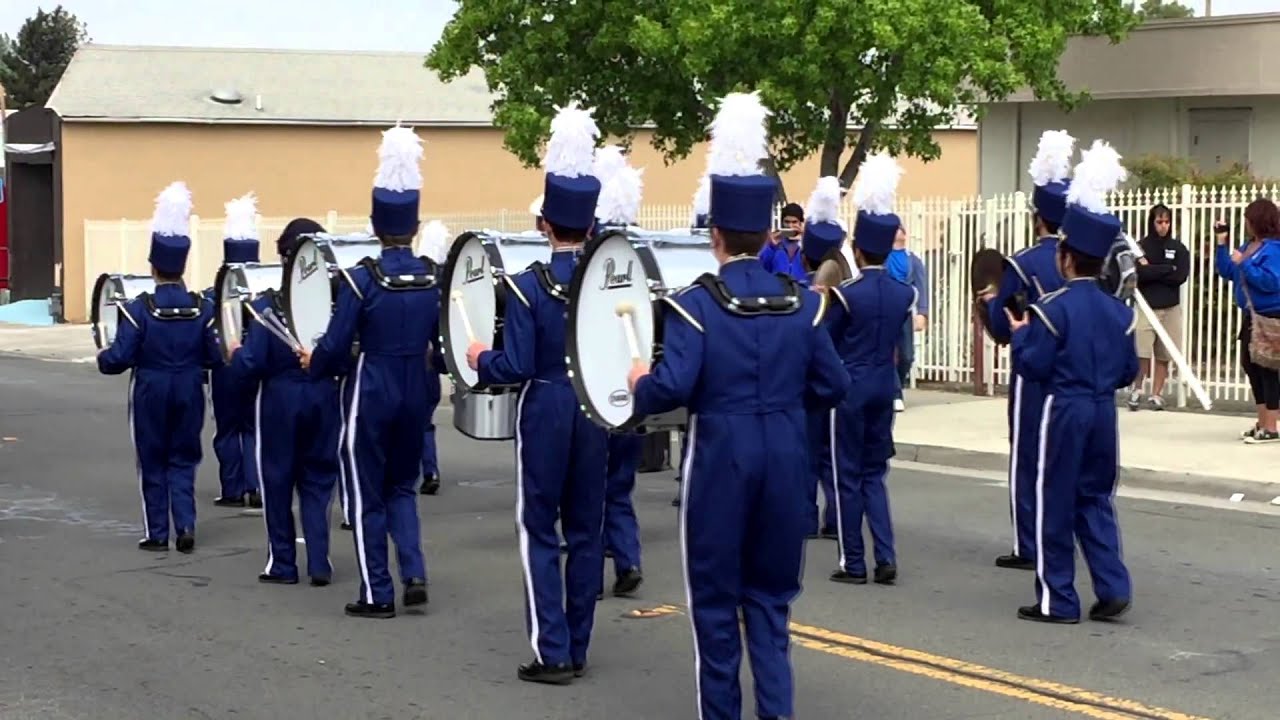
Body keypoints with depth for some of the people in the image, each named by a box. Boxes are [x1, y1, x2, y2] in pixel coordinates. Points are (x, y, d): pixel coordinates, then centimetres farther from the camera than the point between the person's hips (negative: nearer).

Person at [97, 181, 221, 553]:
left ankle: (157, 533, 11)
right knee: (183, 460, 13)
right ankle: (186, 525, 0)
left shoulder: (139, 309, -14)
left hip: (150, 394, -2)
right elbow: (214, 358, -3)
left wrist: (102, 357, 7)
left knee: (152, 463, 9)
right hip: (189, 393, 2)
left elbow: (120, 358, -15)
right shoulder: (202, 308, -6)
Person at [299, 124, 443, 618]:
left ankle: (377, 595, 10)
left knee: (368, 496, 7)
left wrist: (311, 363, 8)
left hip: (371, 395, -4)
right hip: (415, 396, 4)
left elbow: (335, 347, -13)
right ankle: (414, 574, 5)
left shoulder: (361, 280, -15)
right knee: (403, 487, 20)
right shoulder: (435, 278, -2)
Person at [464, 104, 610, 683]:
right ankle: (577, 650, 17)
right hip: (595, 412, 4)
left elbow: (516, 367, -16)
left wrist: (479, 360, 2)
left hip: (545, 410, -4)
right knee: (586, 531, 11)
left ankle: (552, 653, -2)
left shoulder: (528, 285, -13)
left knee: (539, 530, 3)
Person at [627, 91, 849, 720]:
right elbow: (834, 387, 4)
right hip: (784, 458, 4)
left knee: (715, 597, 8)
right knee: (770, 595, 13)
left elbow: (673, 387, -20)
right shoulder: (803, 302, 2)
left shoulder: (696, 303, -11)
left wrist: (638, 385, 0)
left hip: (720, 458, -4)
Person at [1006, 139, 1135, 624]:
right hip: (1103, 413, 6)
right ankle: (1113, 589, 7)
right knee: (1096, 499, 16)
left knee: (1055, 502, 3)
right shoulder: (1119, 311, 5)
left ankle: (1057, 599, 7)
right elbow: (1129, 372, 9)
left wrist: (1019, 334, 2)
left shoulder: (1054, 307, -13)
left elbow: (1034, 367, -13)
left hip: (1064, 412, -6)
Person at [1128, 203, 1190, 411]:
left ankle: (1156, 394, 12)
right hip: (1146, 307, -2)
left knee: (1163, 355, 3)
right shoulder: (1141, 246, 1)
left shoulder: (1178, 248, 6)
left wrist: (1152, 270, -8)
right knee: (1142, 353, -10)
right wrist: (1167, 270, -11)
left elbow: (1181, 276, -7)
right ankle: (1136, 390, 7)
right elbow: (1139, 273, -14)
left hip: (1170, 308, 2)